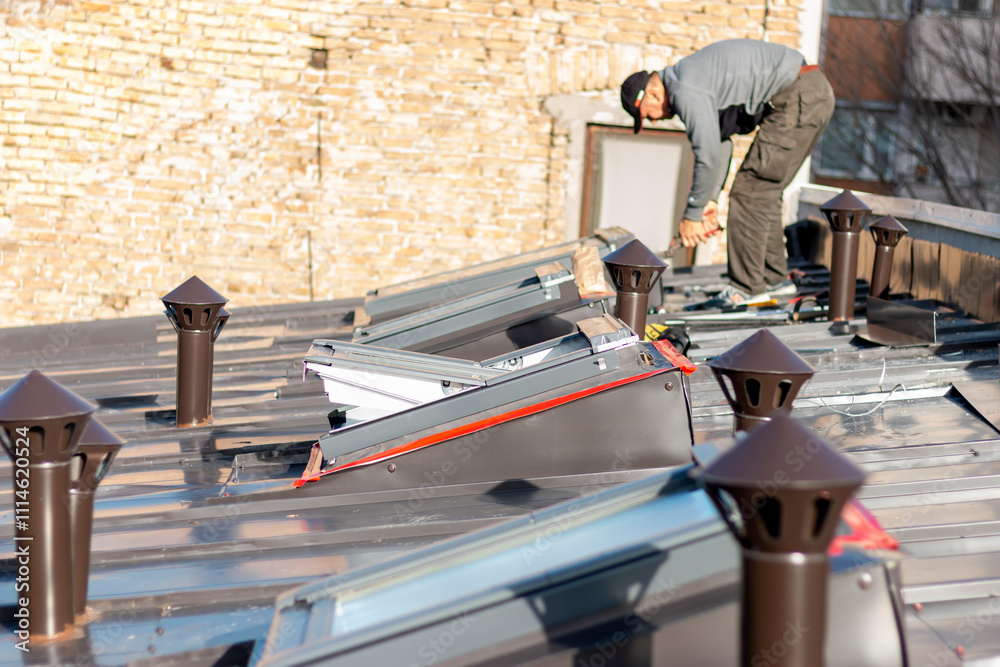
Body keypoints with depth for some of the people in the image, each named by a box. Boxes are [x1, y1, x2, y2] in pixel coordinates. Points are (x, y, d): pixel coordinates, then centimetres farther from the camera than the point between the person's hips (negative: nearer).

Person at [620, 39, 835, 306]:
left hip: (798, 99, -10)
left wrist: (693, 215, -6)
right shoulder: (690, 76, 18)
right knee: (764, 191, 15)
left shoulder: (686, 92, -15)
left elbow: (708, 156, -16)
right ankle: (774, 278, 21)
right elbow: (720, 141, 24)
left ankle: (747, 288, -3)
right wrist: (711, 199, 21)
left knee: (750, 190, -6)